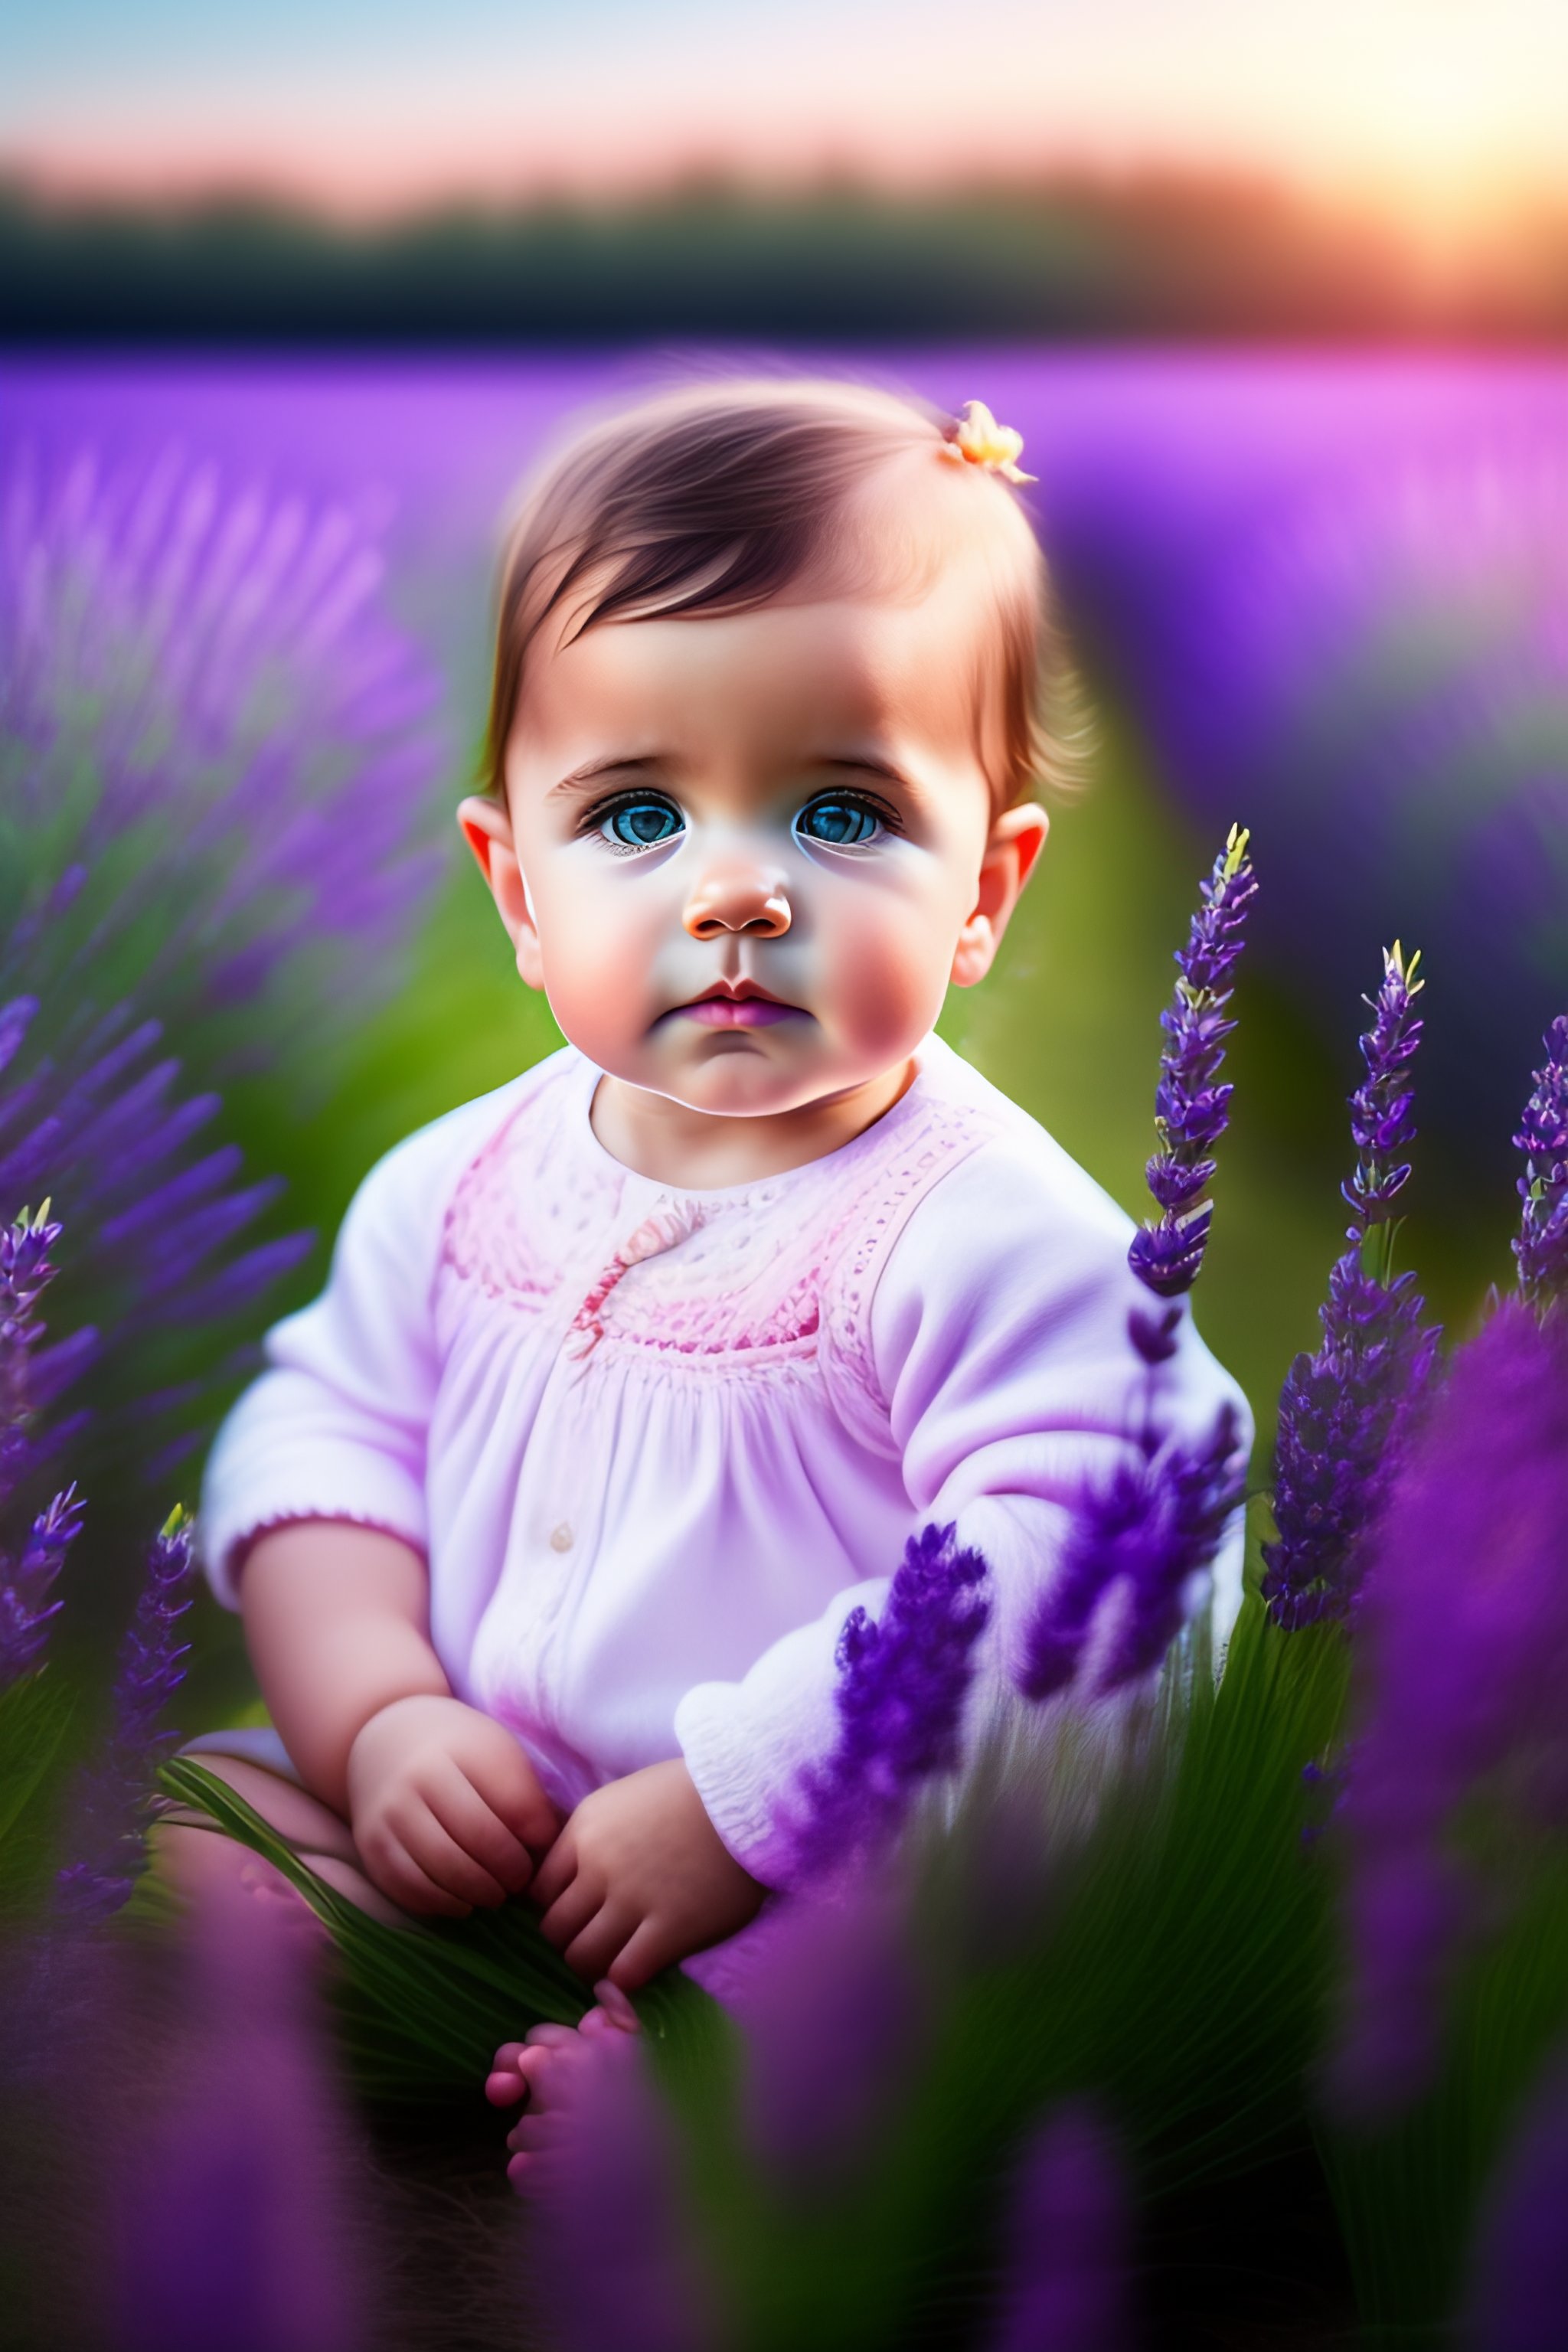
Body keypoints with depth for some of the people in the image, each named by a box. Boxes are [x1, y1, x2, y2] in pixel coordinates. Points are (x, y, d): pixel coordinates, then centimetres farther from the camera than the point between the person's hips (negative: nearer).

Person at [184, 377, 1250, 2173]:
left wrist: (729, 1806, -25)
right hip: (460, 1848, 6)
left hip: (826, 1907, -6)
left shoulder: (993, 1236, -17)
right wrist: (382, 1715, -10)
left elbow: (1052, 1575, -24)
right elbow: (323, 1428, 8)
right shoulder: (465, 1185, 3)